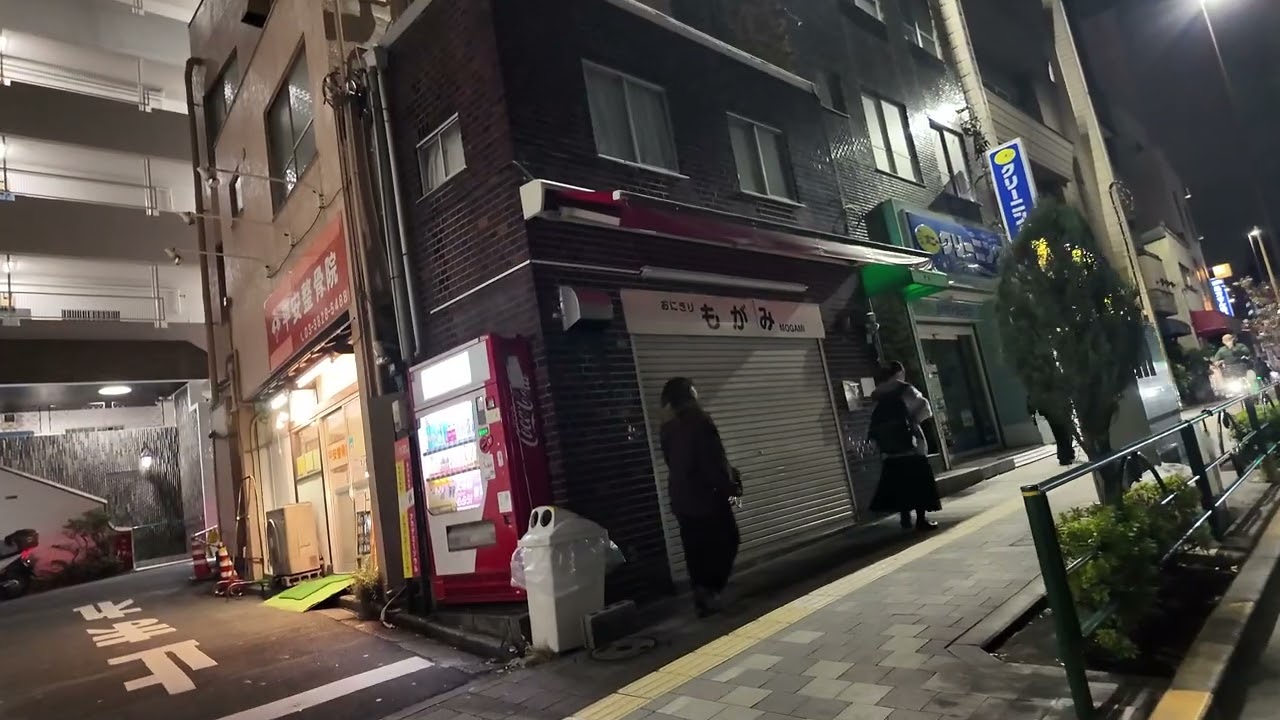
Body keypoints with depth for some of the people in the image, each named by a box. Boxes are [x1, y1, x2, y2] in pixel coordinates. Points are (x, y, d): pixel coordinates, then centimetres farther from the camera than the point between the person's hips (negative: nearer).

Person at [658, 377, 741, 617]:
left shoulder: (669, 428, 5)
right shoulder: (698, 422, -14)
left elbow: (673, 463, 11)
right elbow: (714, 461, -15)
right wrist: (731, 487, -4)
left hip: (681, 499, 6)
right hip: (706, 497, -6)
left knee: (696, 550, 12)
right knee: (725, 542, 7)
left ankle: (702, 596, 16)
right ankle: (709, 589, -4)